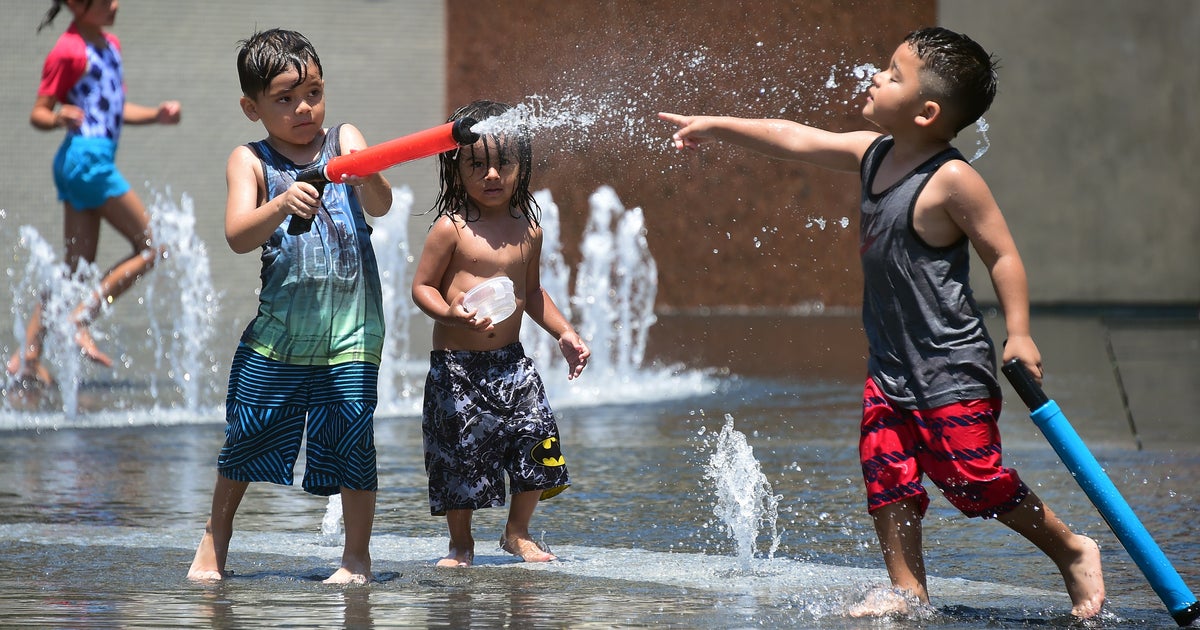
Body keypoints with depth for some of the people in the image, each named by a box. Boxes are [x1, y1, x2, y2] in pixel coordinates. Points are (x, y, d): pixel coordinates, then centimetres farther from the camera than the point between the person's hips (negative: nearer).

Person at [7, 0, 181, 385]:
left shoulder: (110, 45, 17)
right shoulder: (68, 51, -10)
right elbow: (37, 114, -9)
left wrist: (156, 115, 9)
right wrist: (59, 118, -31)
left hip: (99, 159, 9)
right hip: (86, 155, -9)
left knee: (78, 267, 8)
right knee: (149, 247, -6)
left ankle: (28, 356, 6)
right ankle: (81, 320, -6)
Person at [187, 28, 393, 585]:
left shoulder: (344, 141, 2)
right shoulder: (250, 162, 0)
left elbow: (381, 206, -14)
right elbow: (238, 237, -15)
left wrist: (366, 176, -37)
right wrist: (282, 206, -34)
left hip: (351, 328, 0)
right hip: (278, 330, 0)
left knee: (352, 439, -4)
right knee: (245, 437, 6)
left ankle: (357, 555, 9)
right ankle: (215, 540, 25)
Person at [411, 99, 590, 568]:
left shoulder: (527, 231, 7)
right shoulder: (450, 229, -9)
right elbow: (422, 286, -7)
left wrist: (564, 334, 14)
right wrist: (450, 313, -25)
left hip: (511, 361, 4)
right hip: (456, 365, -4)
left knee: (536, 440, -1)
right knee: (460, 453, -1)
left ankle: (517, 533, 19)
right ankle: (460, 544, 19)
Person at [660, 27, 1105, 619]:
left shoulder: (951, 181, -18)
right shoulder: (874, 154, 4)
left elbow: (1003, 255, -16)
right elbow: (795, 139, 13)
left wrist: (1018, 334, -23)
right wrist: (716, 126, 17)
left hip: (952, 369, -8)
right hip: (890, 368, 8)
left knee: (976, 480, -4)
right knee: (887, 475, 4)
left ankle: (1073, 552, 14)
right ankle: (907, 589, 12)